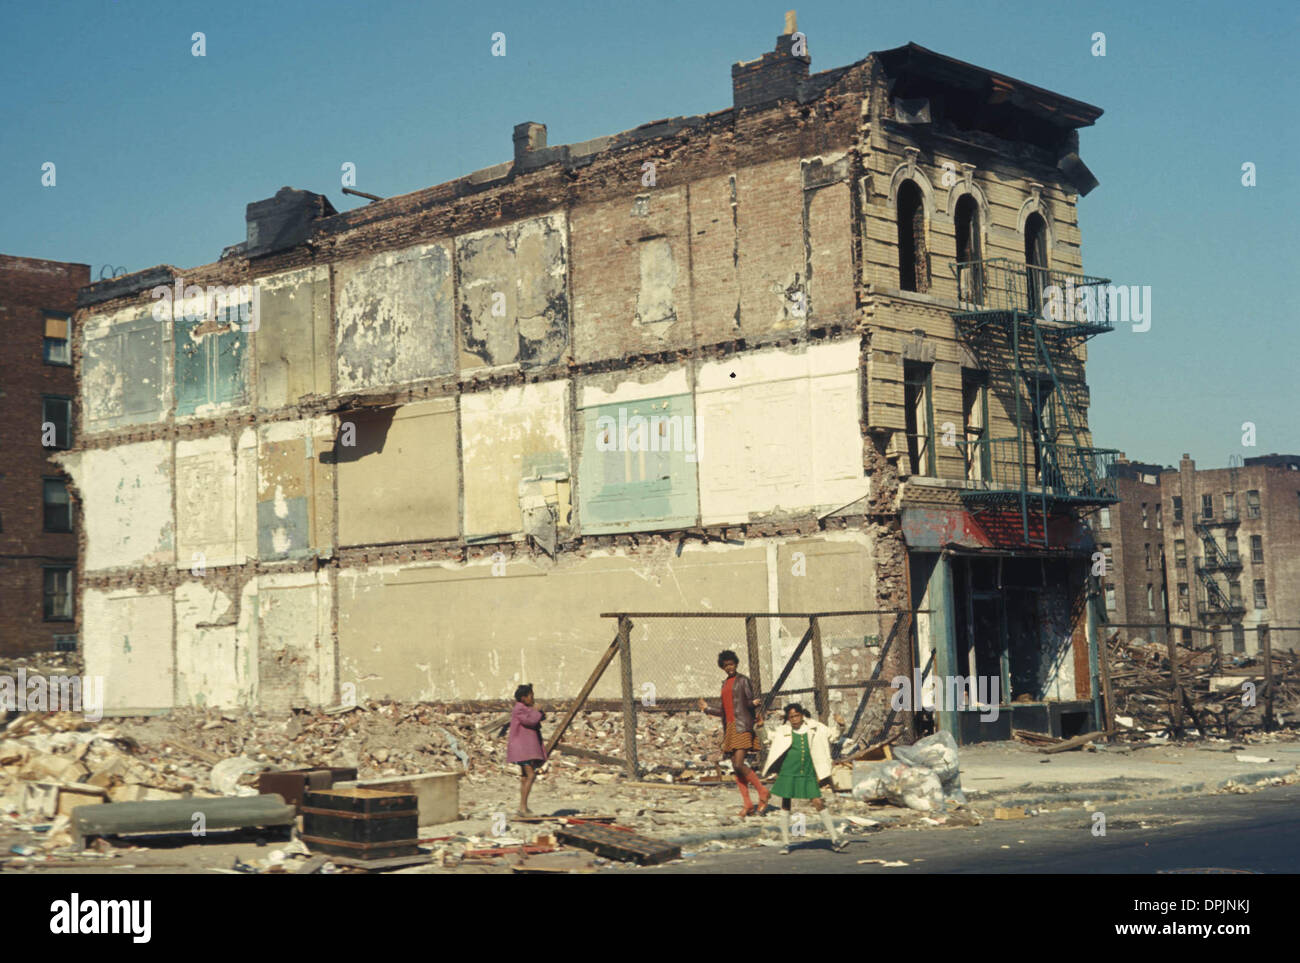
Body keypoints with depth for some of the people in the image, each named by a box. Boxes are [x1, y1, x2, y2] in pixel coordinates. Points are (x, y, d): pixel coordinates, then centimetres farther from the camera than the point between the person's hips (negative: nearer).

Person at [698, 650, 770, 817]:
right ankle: (748, 805, 5)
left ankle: (763, 791, -3)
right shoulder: (725, 684, 20)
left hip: (742, 726, -8)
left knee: (739, 765, -19)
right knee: (736, 767, 3)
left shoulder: (743, 681, -1)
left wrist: (755, 703, -27)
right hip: (730, 727, 8)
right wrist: (708, 709, 30)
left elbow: (750, 702, -6)